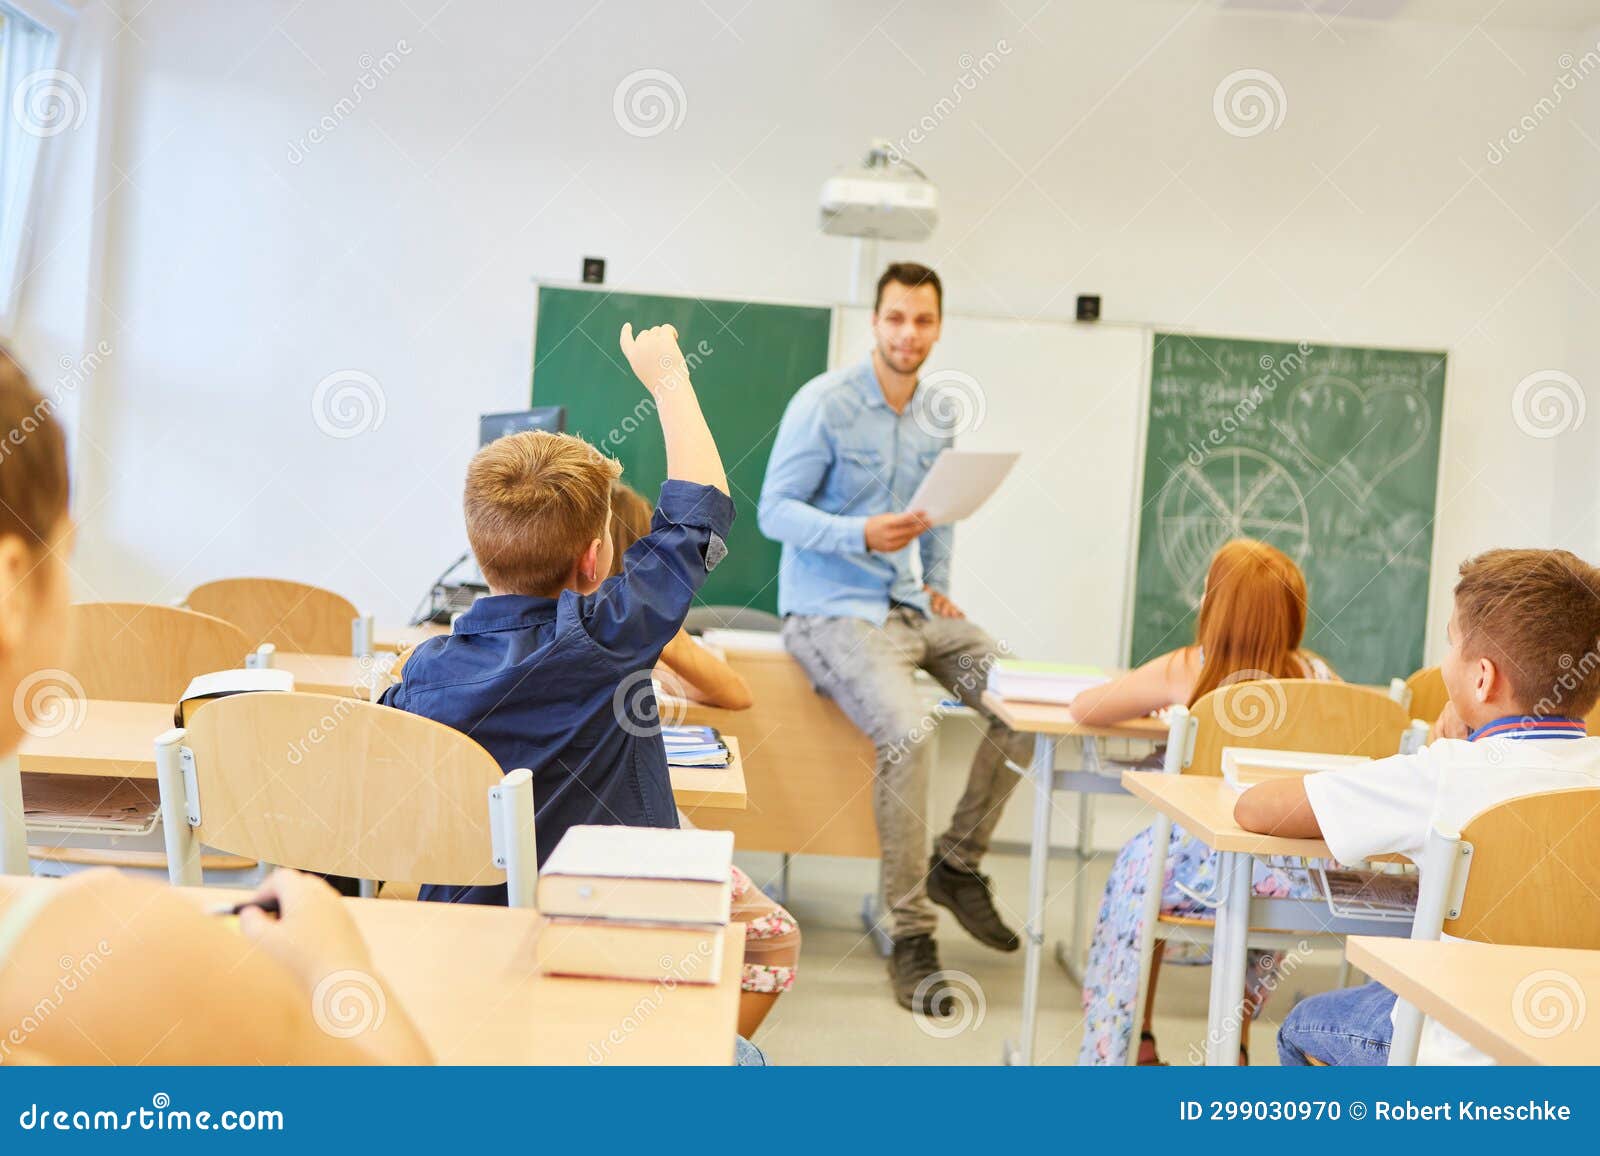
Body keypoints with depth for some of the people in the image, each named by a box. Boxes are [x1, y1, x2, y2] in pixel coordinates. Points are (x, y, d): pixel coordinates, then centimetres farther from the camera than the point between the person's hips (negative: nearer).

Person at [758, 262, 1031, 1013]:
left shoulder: (938, 417, 9)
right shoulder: (824, 404, -12)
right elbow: (775, 510, -14)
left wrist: (939, 582, 12)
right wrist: (862, 536, -28)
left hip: (909, 606, 7)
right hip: (831, 610, -7)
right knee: (909, 732, -30)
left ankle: (957, 863, 11)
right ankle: (910, 937, -17)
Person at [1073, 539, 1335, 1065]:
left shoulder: (1184, 670, -1)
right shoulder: (1316, 676, 5)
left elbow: (1084, 709, 9)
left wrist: (1157, 703, 28)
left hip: (1208, 872, -3)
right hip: (1297, 881, 3)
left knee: (1138, 860, 30)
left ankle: (1130, 1042, 35)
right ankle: (1235, 1040, 44)